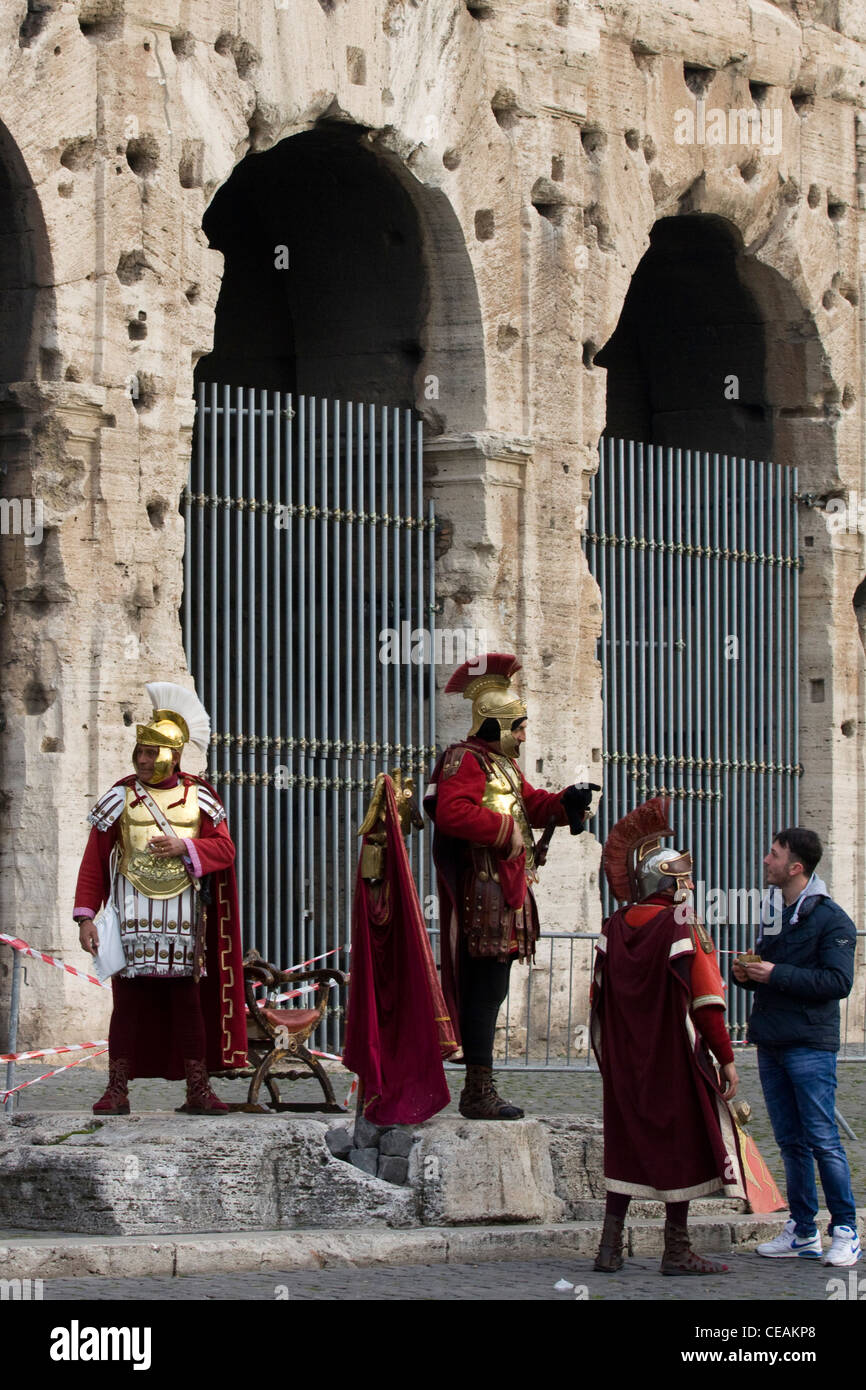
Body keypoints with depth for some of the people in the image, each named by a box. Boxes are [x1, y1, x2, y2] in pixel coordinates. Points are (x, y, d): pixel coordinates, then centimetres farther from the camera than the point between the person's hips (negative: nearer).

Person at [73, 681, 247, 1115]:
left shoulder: (198, 797, 7)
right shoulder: (120, 796, 4)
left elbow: (224, 849, 6)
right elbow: (94, 862, 1)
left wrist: (185, 846, -13)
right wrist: (85, 917, -6)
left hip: (183, 917, 1)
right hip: (132, 914, -1)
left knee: (187, 1002, 3)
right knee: (128, 1002, -2)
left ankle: (198, 1091, 7)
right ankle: (117, 1091, 1)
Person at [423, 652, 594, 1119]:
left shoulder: (504, 766, 23)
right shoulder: (466, 761, -10)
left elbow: (530, 804, 28)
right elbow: (452, 812, -25)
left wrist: (564, 803, 7)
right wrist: (505, 830, -23)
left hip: (506, 894, 11)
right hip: (482, 892, -11)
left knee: (489, 990, 12)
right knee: (485, 988, -12)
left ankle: (478, 1089, 16)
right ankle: (480, 1091, -13)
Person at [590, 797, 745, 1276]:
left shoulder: (613, 929, 4)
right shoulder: (680, 927, -13)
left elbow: (598, 1001, 9)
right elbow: (705, 1000, -15)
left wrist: (608, 1059, 18)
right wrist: (726, 1058, -10)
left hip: (625, 1064, 6)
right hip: (675, 1062, -5)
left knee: (627, 1141, 12)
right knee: (681, 1145, 3)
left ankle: (610, 1246, 10)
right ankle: (676, 1250, 6)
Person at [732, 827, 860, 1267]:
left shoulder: (831, 919, -8)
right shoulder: (772, 912, 16)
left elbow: (838, 982, -17)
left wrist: (776, 974, -19)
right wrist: (747, 973, 4)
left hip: (810, 1044, -7)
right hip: (771, 1044, 7)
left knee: (822, 1140, -6)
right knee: (791, 1142, 9)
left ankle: (845, 1231, 1)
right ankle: (802, 1233, 14)